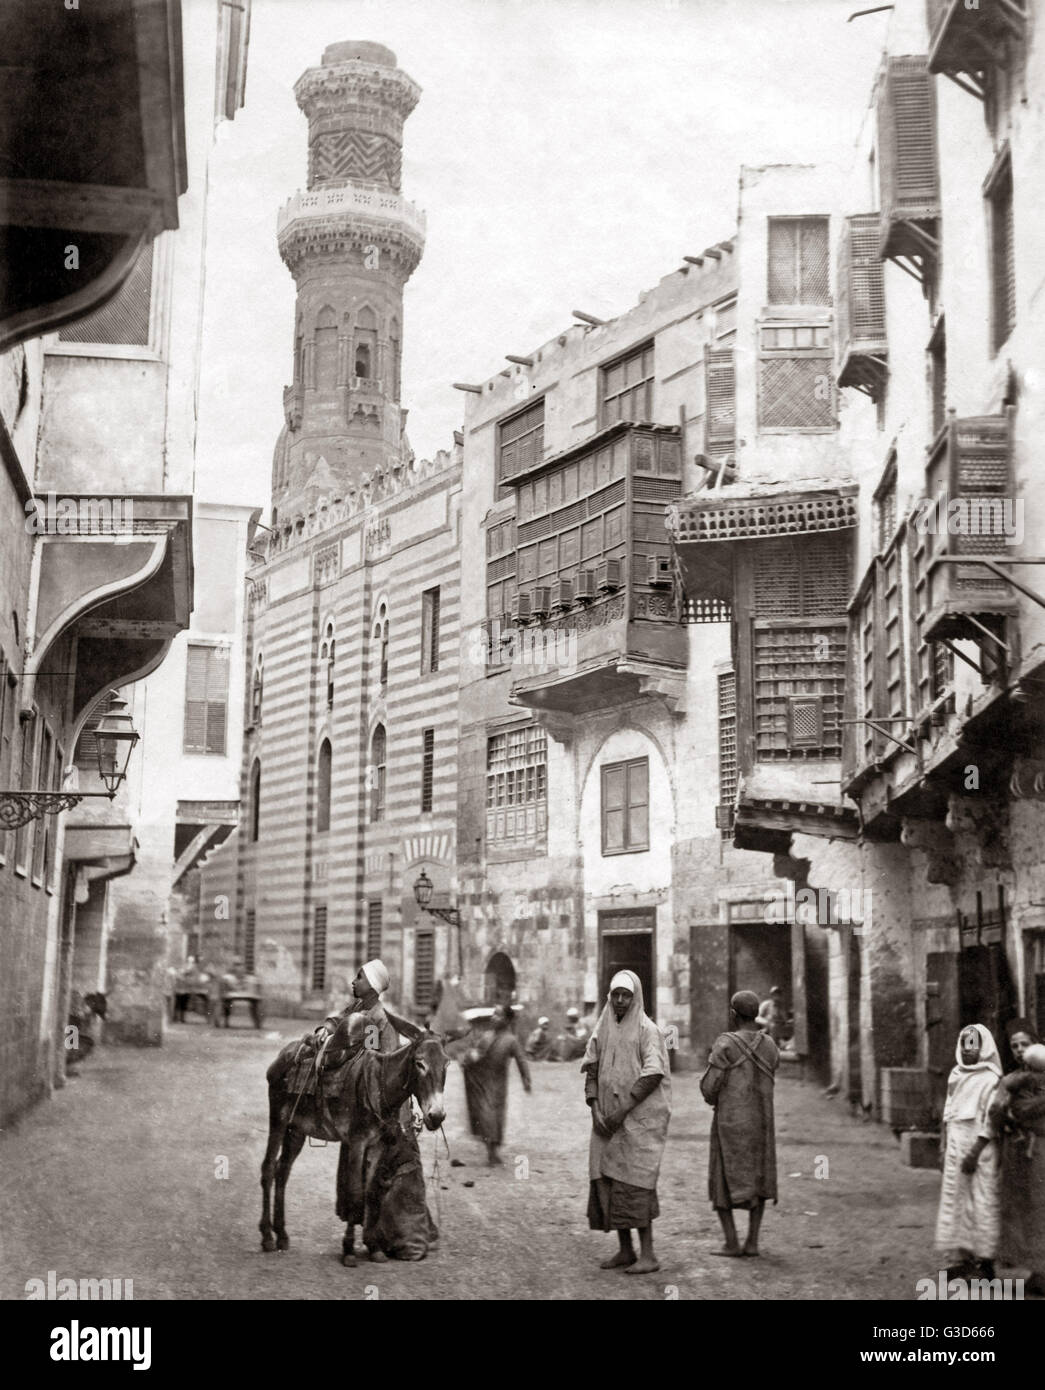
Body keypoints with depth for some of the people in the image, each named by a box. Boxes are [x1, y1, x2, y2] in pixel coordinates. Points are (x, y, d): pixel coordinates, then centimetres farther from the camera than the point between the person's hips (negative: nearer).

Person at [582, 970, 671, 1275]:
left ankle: (647, 1254, -7)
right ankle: (625, 1250, 13)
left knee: (634, 1183, -11)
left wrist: (622, 1111, -17)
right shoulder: (602, 1031, 11)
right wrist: (596, 1111, -6)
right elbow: (591, 1072, 8)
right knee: (607, 1181, 4)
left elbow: (653, 1075, -14)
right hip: (608, 1120, 6)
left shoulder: (647, 1030, -6)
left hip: (640, 1118, -6)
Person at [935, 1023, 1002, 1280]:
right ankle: (960, 1256, 11)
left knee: (982, 1200, -4)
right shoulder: (956, 1076, 11)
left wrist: (975, 1152, -17)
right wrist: (943, 1148, 10)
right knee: (955, 1198, 6)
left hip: (980, 1145, -6)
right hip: (955, 1143, 6)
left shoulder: (990, 1079, -8)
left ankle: (984, 1259, 2)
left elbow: (991, 1121, -13)